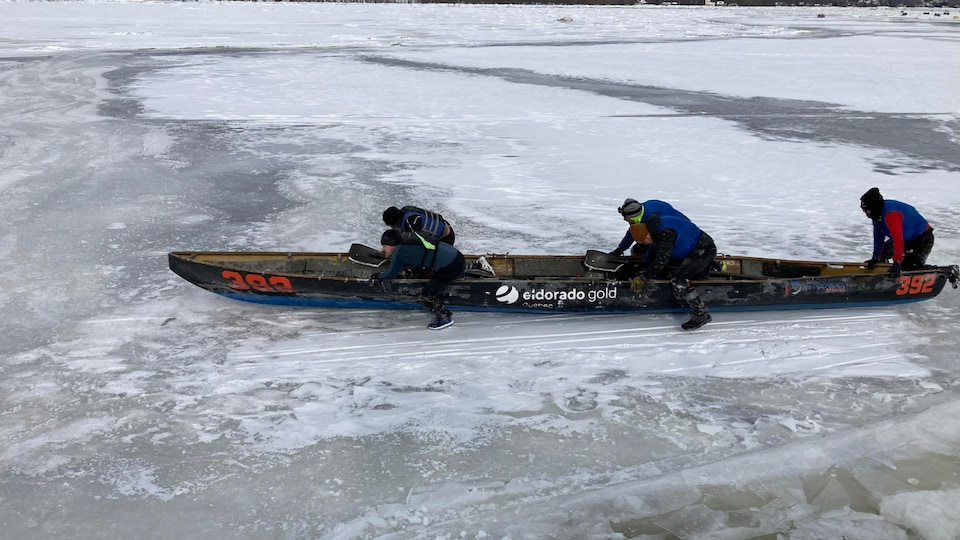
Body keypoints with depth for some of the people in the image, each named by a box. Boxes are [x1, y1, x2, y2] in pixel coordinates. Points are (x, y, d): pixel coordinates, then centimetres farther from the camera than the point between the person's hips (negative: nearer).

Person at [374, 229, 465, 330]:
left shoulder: (398, 252, -6)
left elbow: (391, 274, 3)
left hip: (450, 268, -9)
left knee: (425, 297, 1)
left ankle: (444, 317, 12)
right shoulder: (407, 245, 17)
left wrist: (377, 277, 22)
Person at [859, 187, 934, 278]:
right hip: (908, 238, 10)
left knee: (908, 267, -19)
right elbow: (878, 236, 3)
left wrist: (897, 264, -37)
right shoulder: (877, 212, -4)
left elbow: (898, 240, -37)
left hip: (923, 239, -10)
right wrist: (875, 258, 3)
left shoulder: (891, 214, -33)